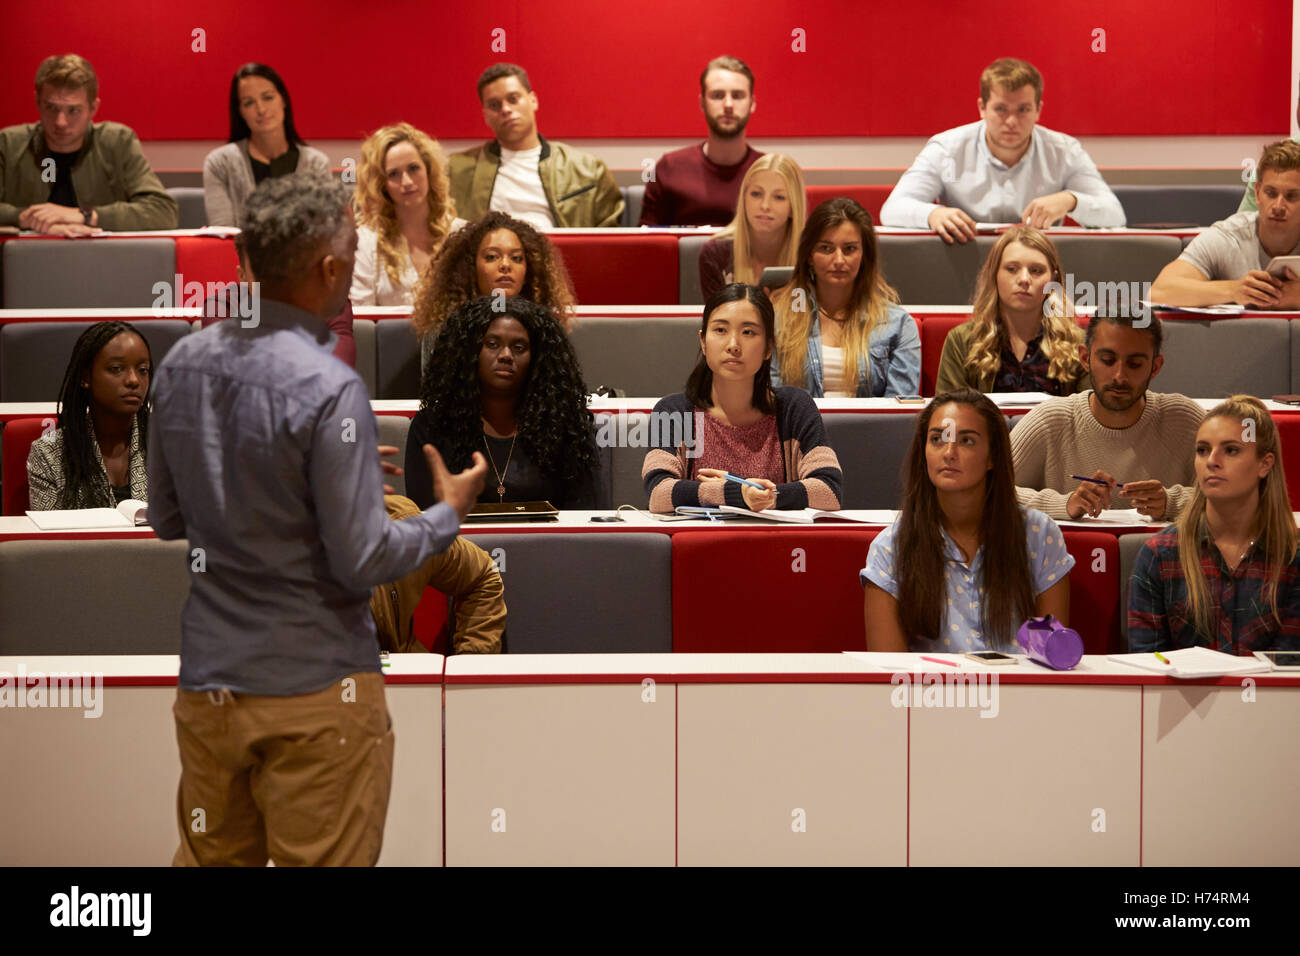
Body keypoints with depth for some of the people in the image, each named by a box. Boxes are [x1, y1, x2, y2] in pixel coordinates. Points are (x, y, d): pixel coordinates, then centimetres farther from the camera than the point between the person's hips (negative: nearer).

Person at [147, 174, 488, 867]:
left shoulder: (183, 363, 1)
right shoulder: (328, 389, -20)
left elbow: (166, 519, 11)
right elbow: (361, 560, -17)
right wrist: (449, 513, -1)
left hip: (208, 677, 6)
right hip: (314, 686, -6)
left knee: (211, 856, 17)